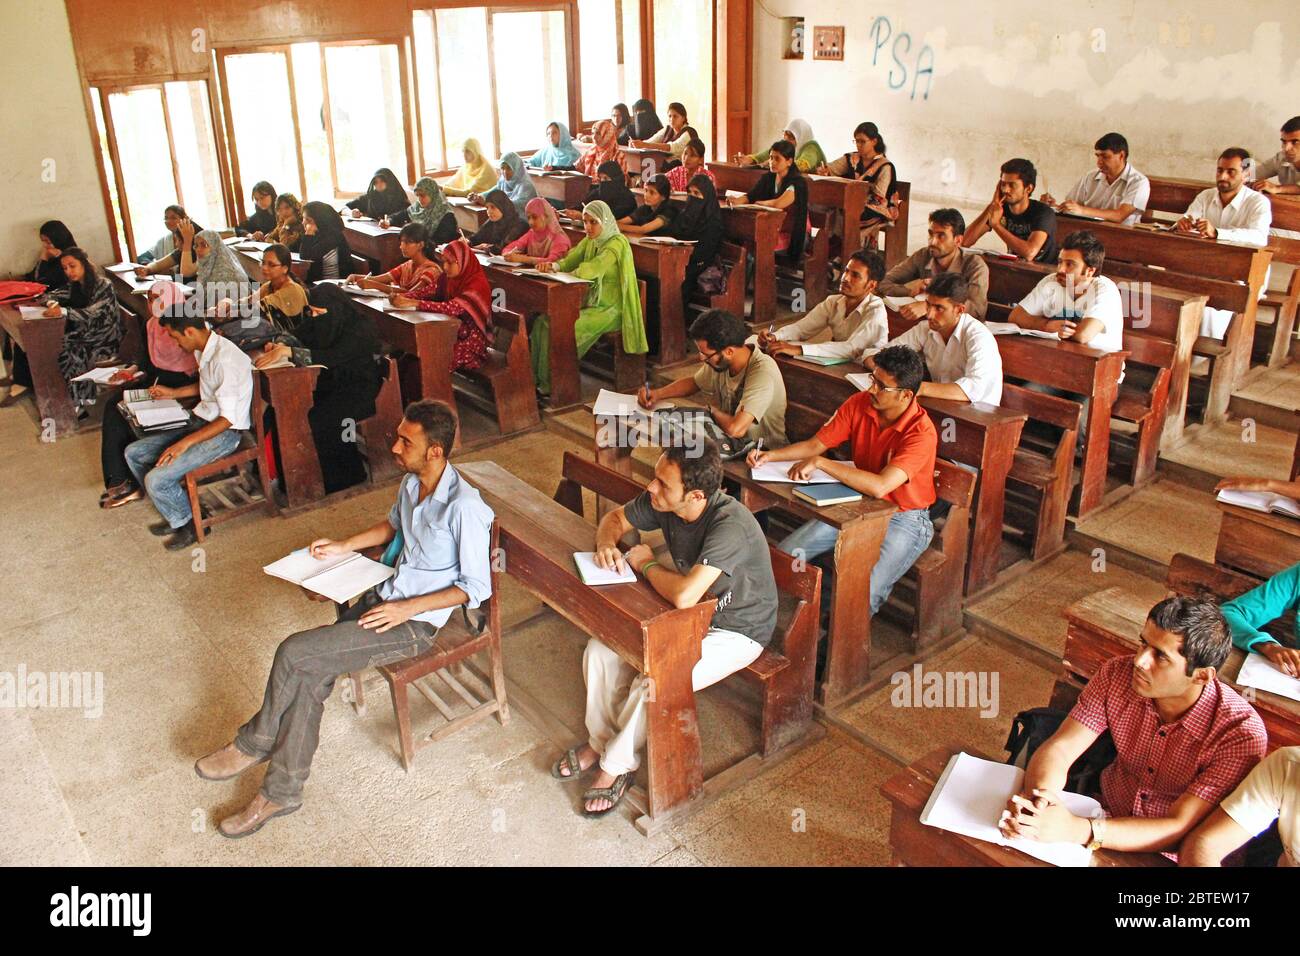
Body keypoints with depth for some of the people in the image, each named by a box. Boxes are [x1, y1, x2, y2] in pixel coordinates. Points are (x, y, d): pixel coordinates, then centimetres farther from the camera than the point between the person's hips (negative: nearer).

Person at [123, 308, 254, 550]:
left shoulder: (225, 360, -26)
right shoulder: (205, 350, 4)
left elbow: (227, 419, -24)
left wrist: (186, 442, -26)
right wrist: (173, 393, 23)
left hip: (224, 432, -10)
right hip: (201, 421, 10)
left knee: (156, 480, -19)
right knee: (133, 453, 10)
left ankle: (189, 524, 8)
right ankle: (176, 514, 20)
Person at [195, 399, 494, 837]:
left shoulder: (463, 506, -24)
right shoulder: (411, 482, 2)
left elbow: (477, 587, -18)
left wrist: (408, 607, -20)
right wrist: (345, 545, 12)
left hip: (416, 622, -7)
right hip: (384, 595, 8)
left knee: (294, 652, -15)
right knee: (309, 677, -9)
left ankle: (255, 742, 12)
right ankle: (282, 792, 5)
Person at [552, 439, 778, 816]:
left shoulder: (731, 525, -36)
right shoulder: (661, 500, -13)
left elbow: (684, 595, -45)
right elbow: (615, 518, 7)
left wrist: (646, 563, -25)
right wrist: (607, 543, -17)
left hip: (735, 632, -7)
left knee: (651, 686, -25)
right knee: (599, 652, -6)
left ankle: (617, 764, 3)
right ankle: (599, 741, 18)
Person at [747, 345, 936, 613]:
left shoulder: (922, 432, -26)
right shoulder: (859, 404, -6)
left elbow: (879, 486, -36)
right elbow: (816, 444, 1)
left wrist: (819, 462, -32)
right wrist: (771, 455, -15)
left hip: (904, 519, -6)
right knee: (784, 554, -9)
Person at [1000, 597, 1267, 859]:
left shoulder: (1241, 733, -23)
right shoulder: (1119, 674, -12)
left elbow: (1180, 828, -26)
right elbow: (1059, 748, -12)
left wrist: (1077, 830, -39)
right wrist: (1039, 795, -36)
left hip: (1167, 854, -4)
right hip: (1105, 812, 4)